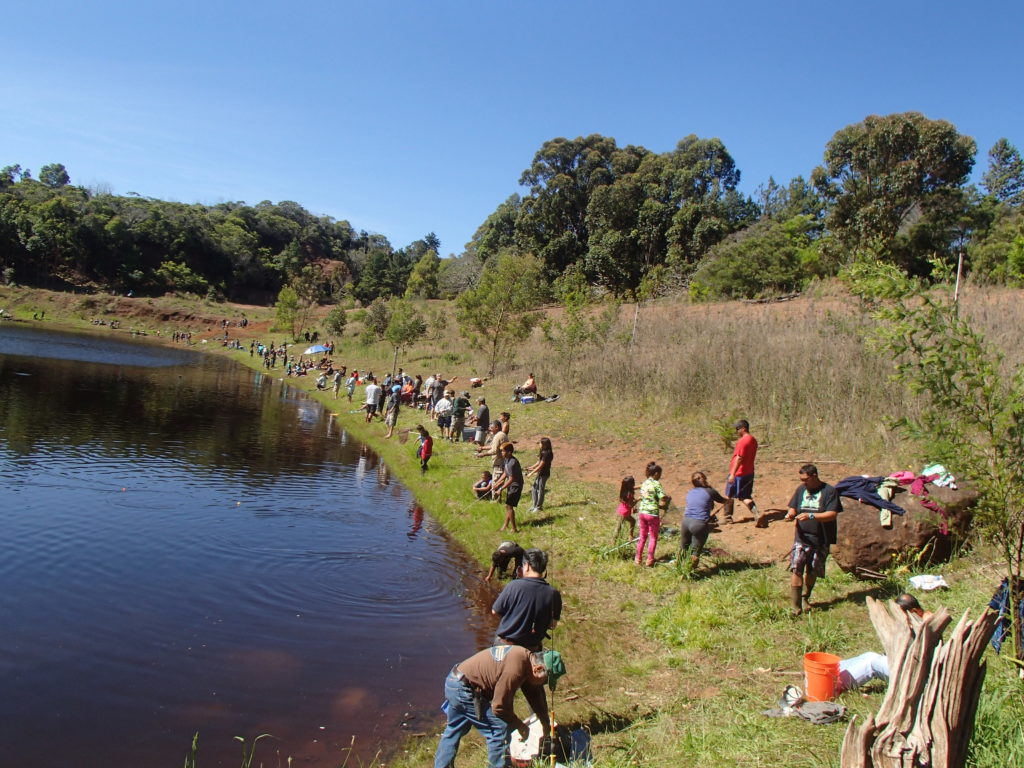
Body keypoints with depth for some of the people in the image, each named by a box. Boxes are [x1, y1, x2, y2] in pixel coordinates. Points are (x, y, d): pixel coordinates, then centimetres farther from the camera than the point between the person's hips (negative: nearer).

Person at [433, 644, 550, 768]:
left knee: (453, 731, 25)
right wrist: (520, 726, -6)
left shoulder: (527, 656, 1)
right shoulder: (515, 670, -27)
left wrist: (546, 724, 22)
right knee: (499, 729, -6)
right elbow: (499, 706, -21)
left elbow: (536, 694, 15)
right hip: (463, 689, -10)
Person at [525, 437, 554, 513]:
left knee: (540, 490, 1)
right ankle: (535, 506, 23)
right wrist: (531, 467, 11)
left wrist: (532, 472, -16)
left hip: (544, 474, -10)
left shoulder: (546, 454, -20)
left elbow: (540, 465, -20)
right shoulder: (543, 453, 10)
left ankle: (539, 507, 12)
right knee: (534, 490, 13)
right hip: (539, 473, 10)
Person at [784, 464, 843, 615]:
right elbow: (792, 507, 15)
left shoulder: (829, 491, -7)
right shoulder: (801, 489, 8)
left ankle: (805, 599, 34)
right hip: (801, 538, 2)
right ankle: (796, 607, -9)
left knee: (812, 572, 11)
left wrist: (810, 516, -26)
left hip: (820, 541, -2)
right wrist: (791, 514, -9)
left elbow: (832, 514, -16)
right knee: (796, 570, -11)